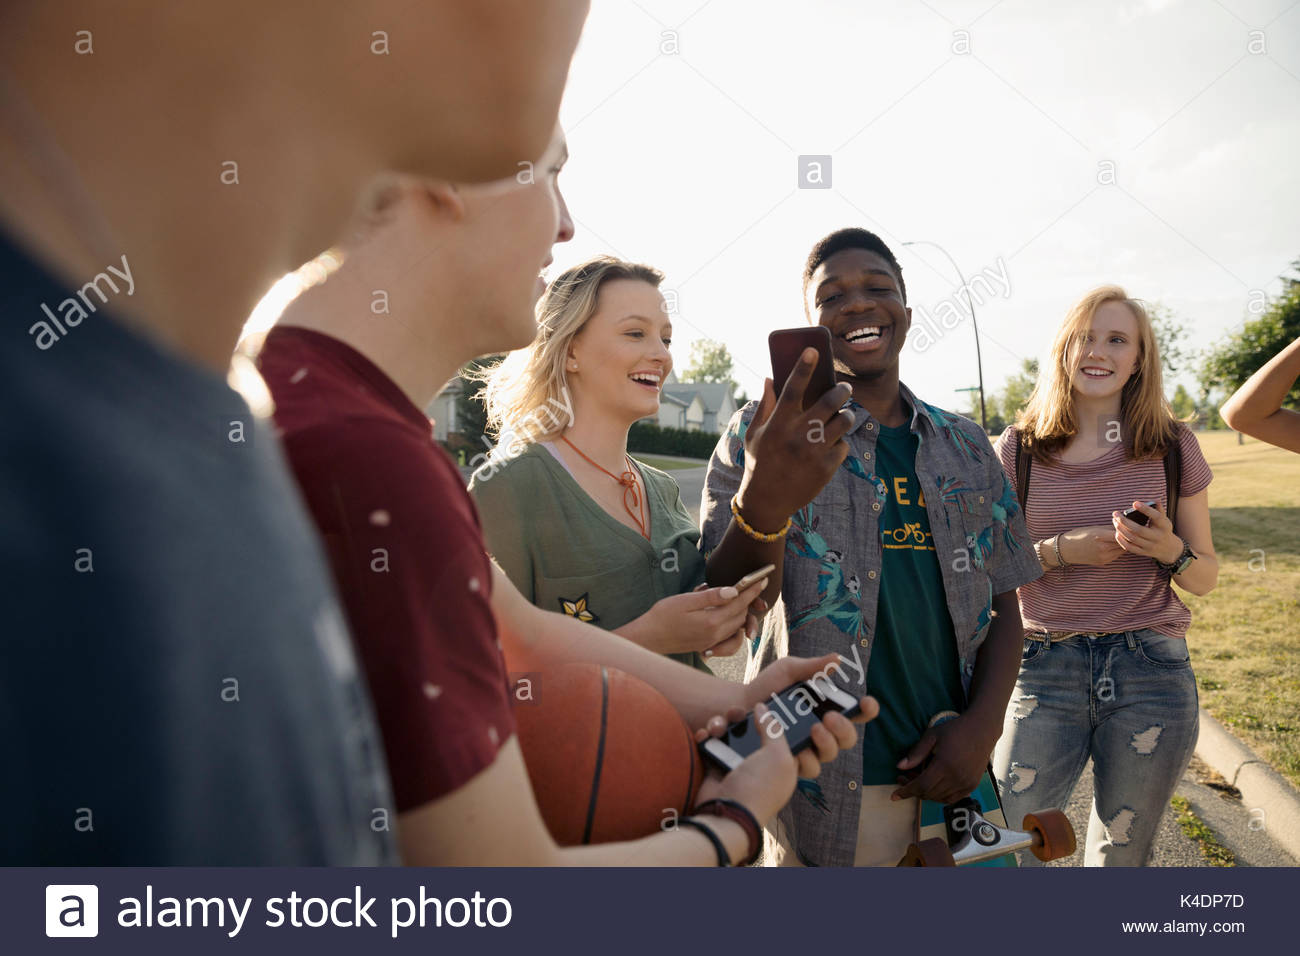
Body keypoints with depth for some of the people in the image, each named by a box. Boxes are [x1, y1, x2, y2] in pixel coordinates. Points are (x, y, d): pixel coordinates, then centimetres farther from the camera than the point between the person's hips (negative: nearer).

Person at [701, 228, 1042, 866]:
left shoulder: (965, 447, 8)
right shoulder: (767, 434, -4)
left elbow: (1004, 605, 11)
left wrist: (981, 728, -6)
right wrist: (763, 502, -33)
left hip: (952, 773, 4)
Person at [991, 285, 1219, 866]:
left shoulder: (1173, 448, 4)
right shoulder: (1020, 449, 1)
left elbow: (1205, 578, 9)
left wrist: (1170, 551, -12)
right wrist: (1060, 551, -12)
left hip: (1151, 672, 1)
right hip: (1045, 672, -1)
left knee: (1120, 858, 13)